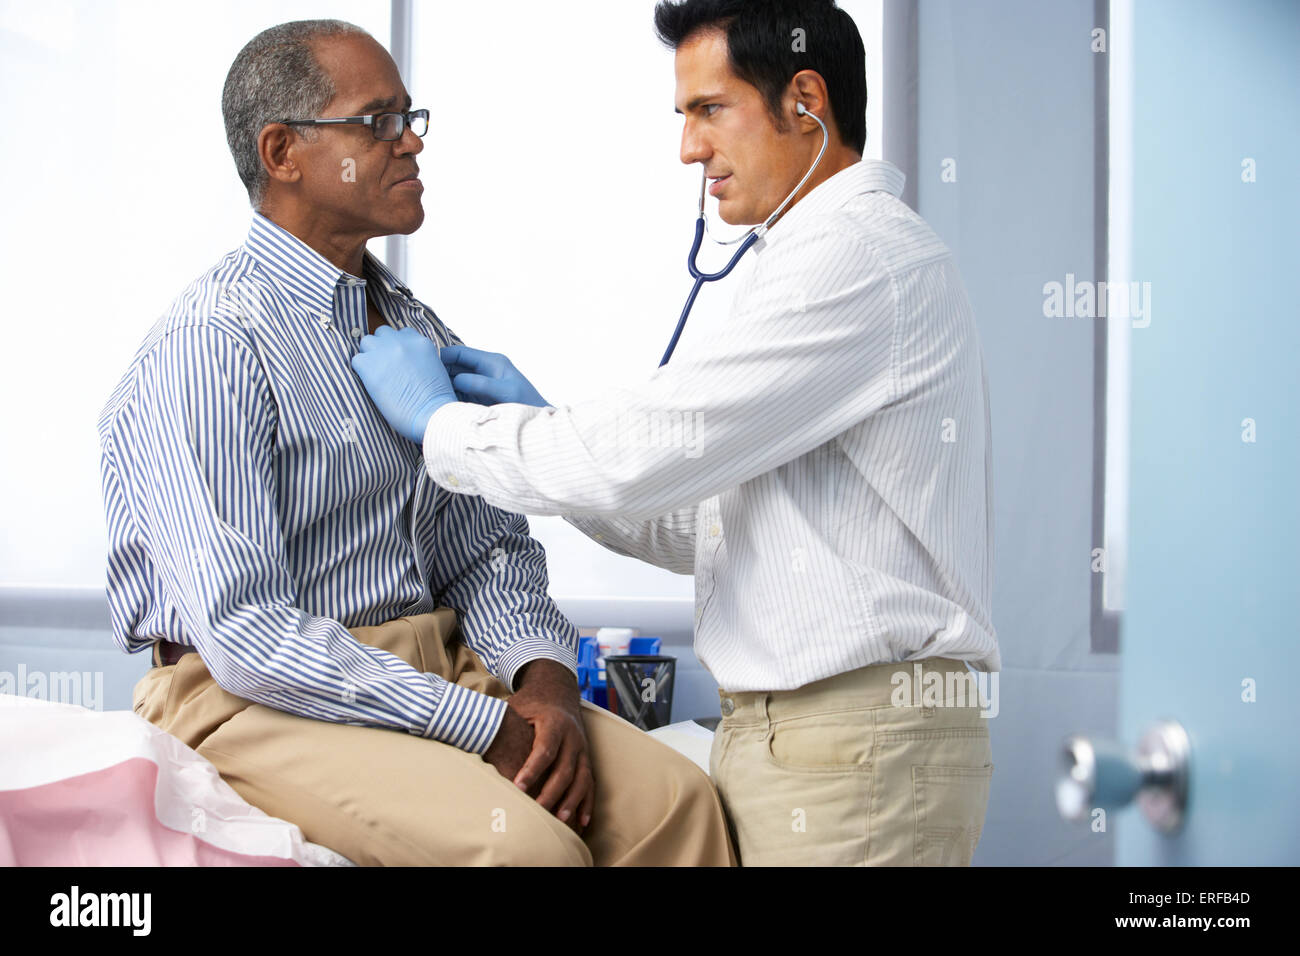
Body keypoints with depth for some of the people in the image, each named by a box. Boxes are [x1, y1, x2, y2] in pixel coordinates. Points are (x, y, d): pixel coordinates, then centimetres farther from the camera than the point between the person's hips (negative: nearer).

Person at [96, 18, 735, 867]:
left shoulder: (420, 333, 14)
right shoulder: (211, 347, -12)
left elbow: (486, 547, 15)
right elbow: (246, 636, -20)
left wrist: (543, 677, -7)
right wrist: (488, 725, -21)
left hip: (440, 670, 7)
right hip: (262, 701, -7)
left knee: (678, 798, -15)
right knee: (525, 841, -31)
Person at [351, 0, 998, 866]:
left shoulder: (858, 253, -13)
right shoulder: (836, 251, 20)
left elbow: (638, 458, -17)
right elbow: (715, 523, 19)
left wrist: (439, 419, -3)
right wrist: (540, 424, 11)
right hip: (782, 731, 9)